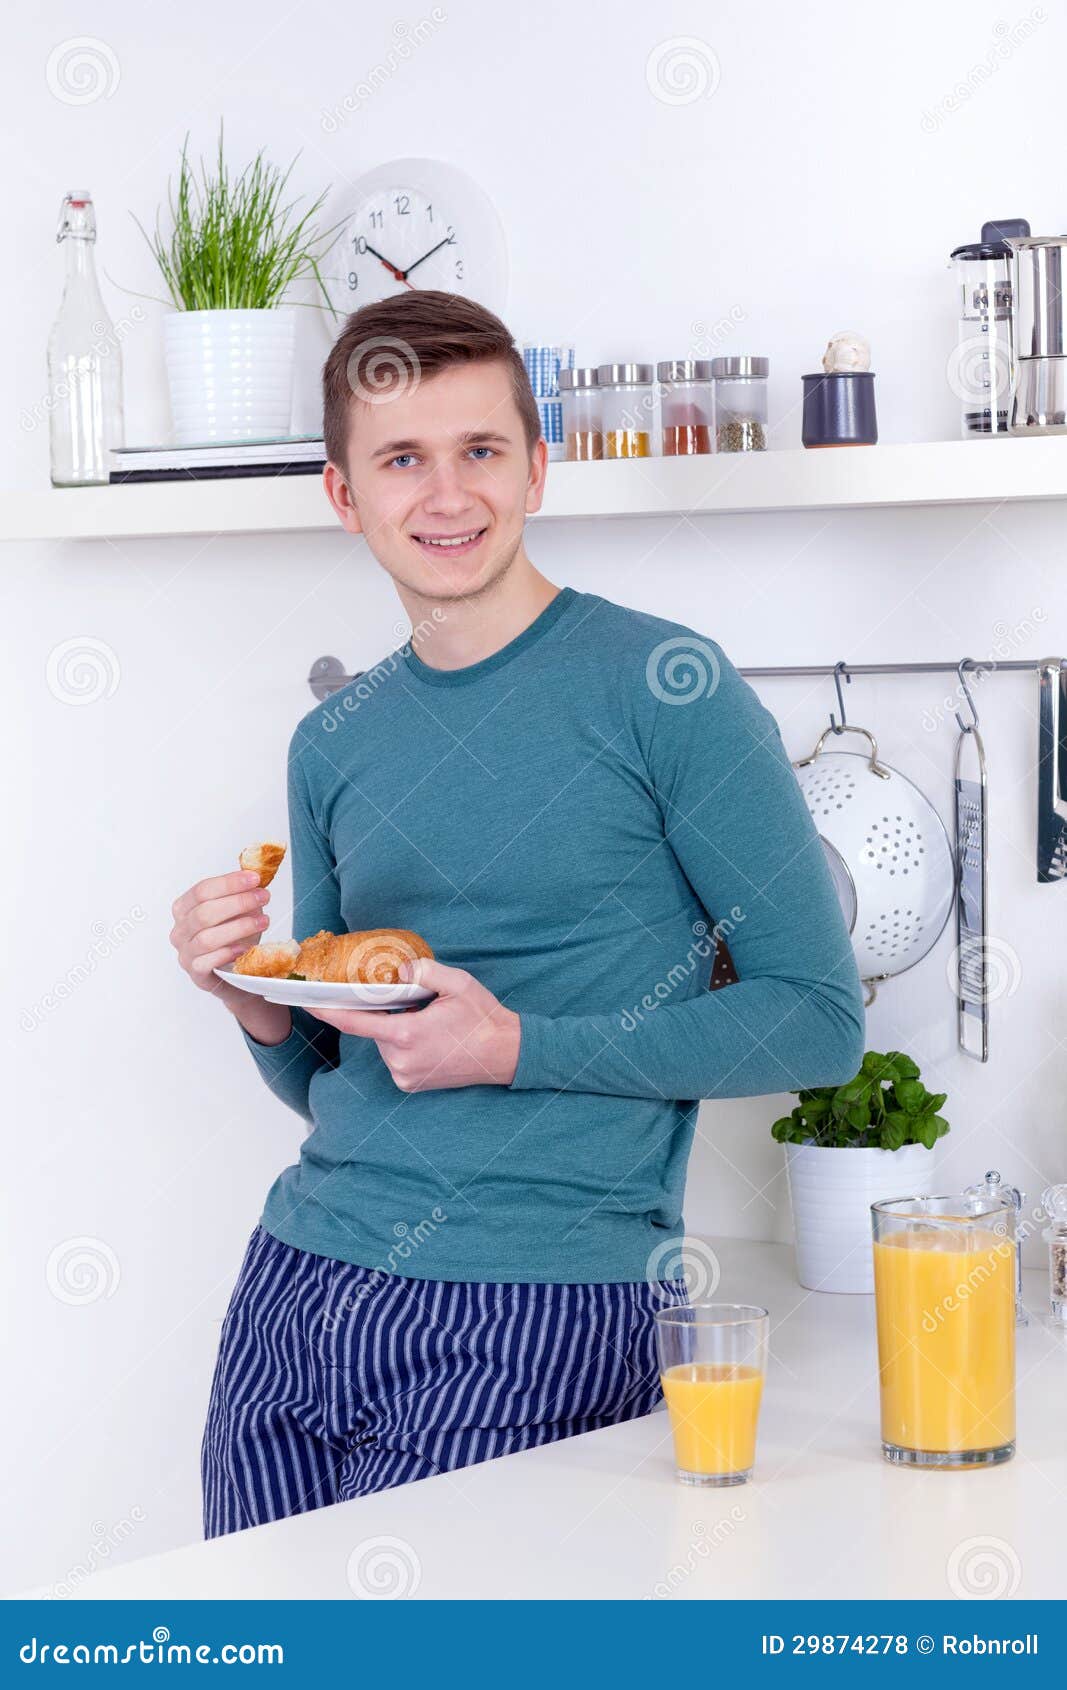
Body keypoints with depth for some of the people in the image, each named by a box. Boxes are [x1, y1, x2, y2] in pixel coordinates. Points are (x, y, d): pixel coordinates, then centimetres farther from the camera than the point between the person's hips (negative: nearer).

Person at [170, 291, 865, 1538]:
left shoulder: (662, 687, -5)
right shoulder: (334, 746, 12)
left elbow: (819, 1018, -7)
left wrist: (519, 1049, -15)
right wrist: (259, 1004, -2)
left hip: (544, 1307, -5)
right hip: (299, 1293, 6)